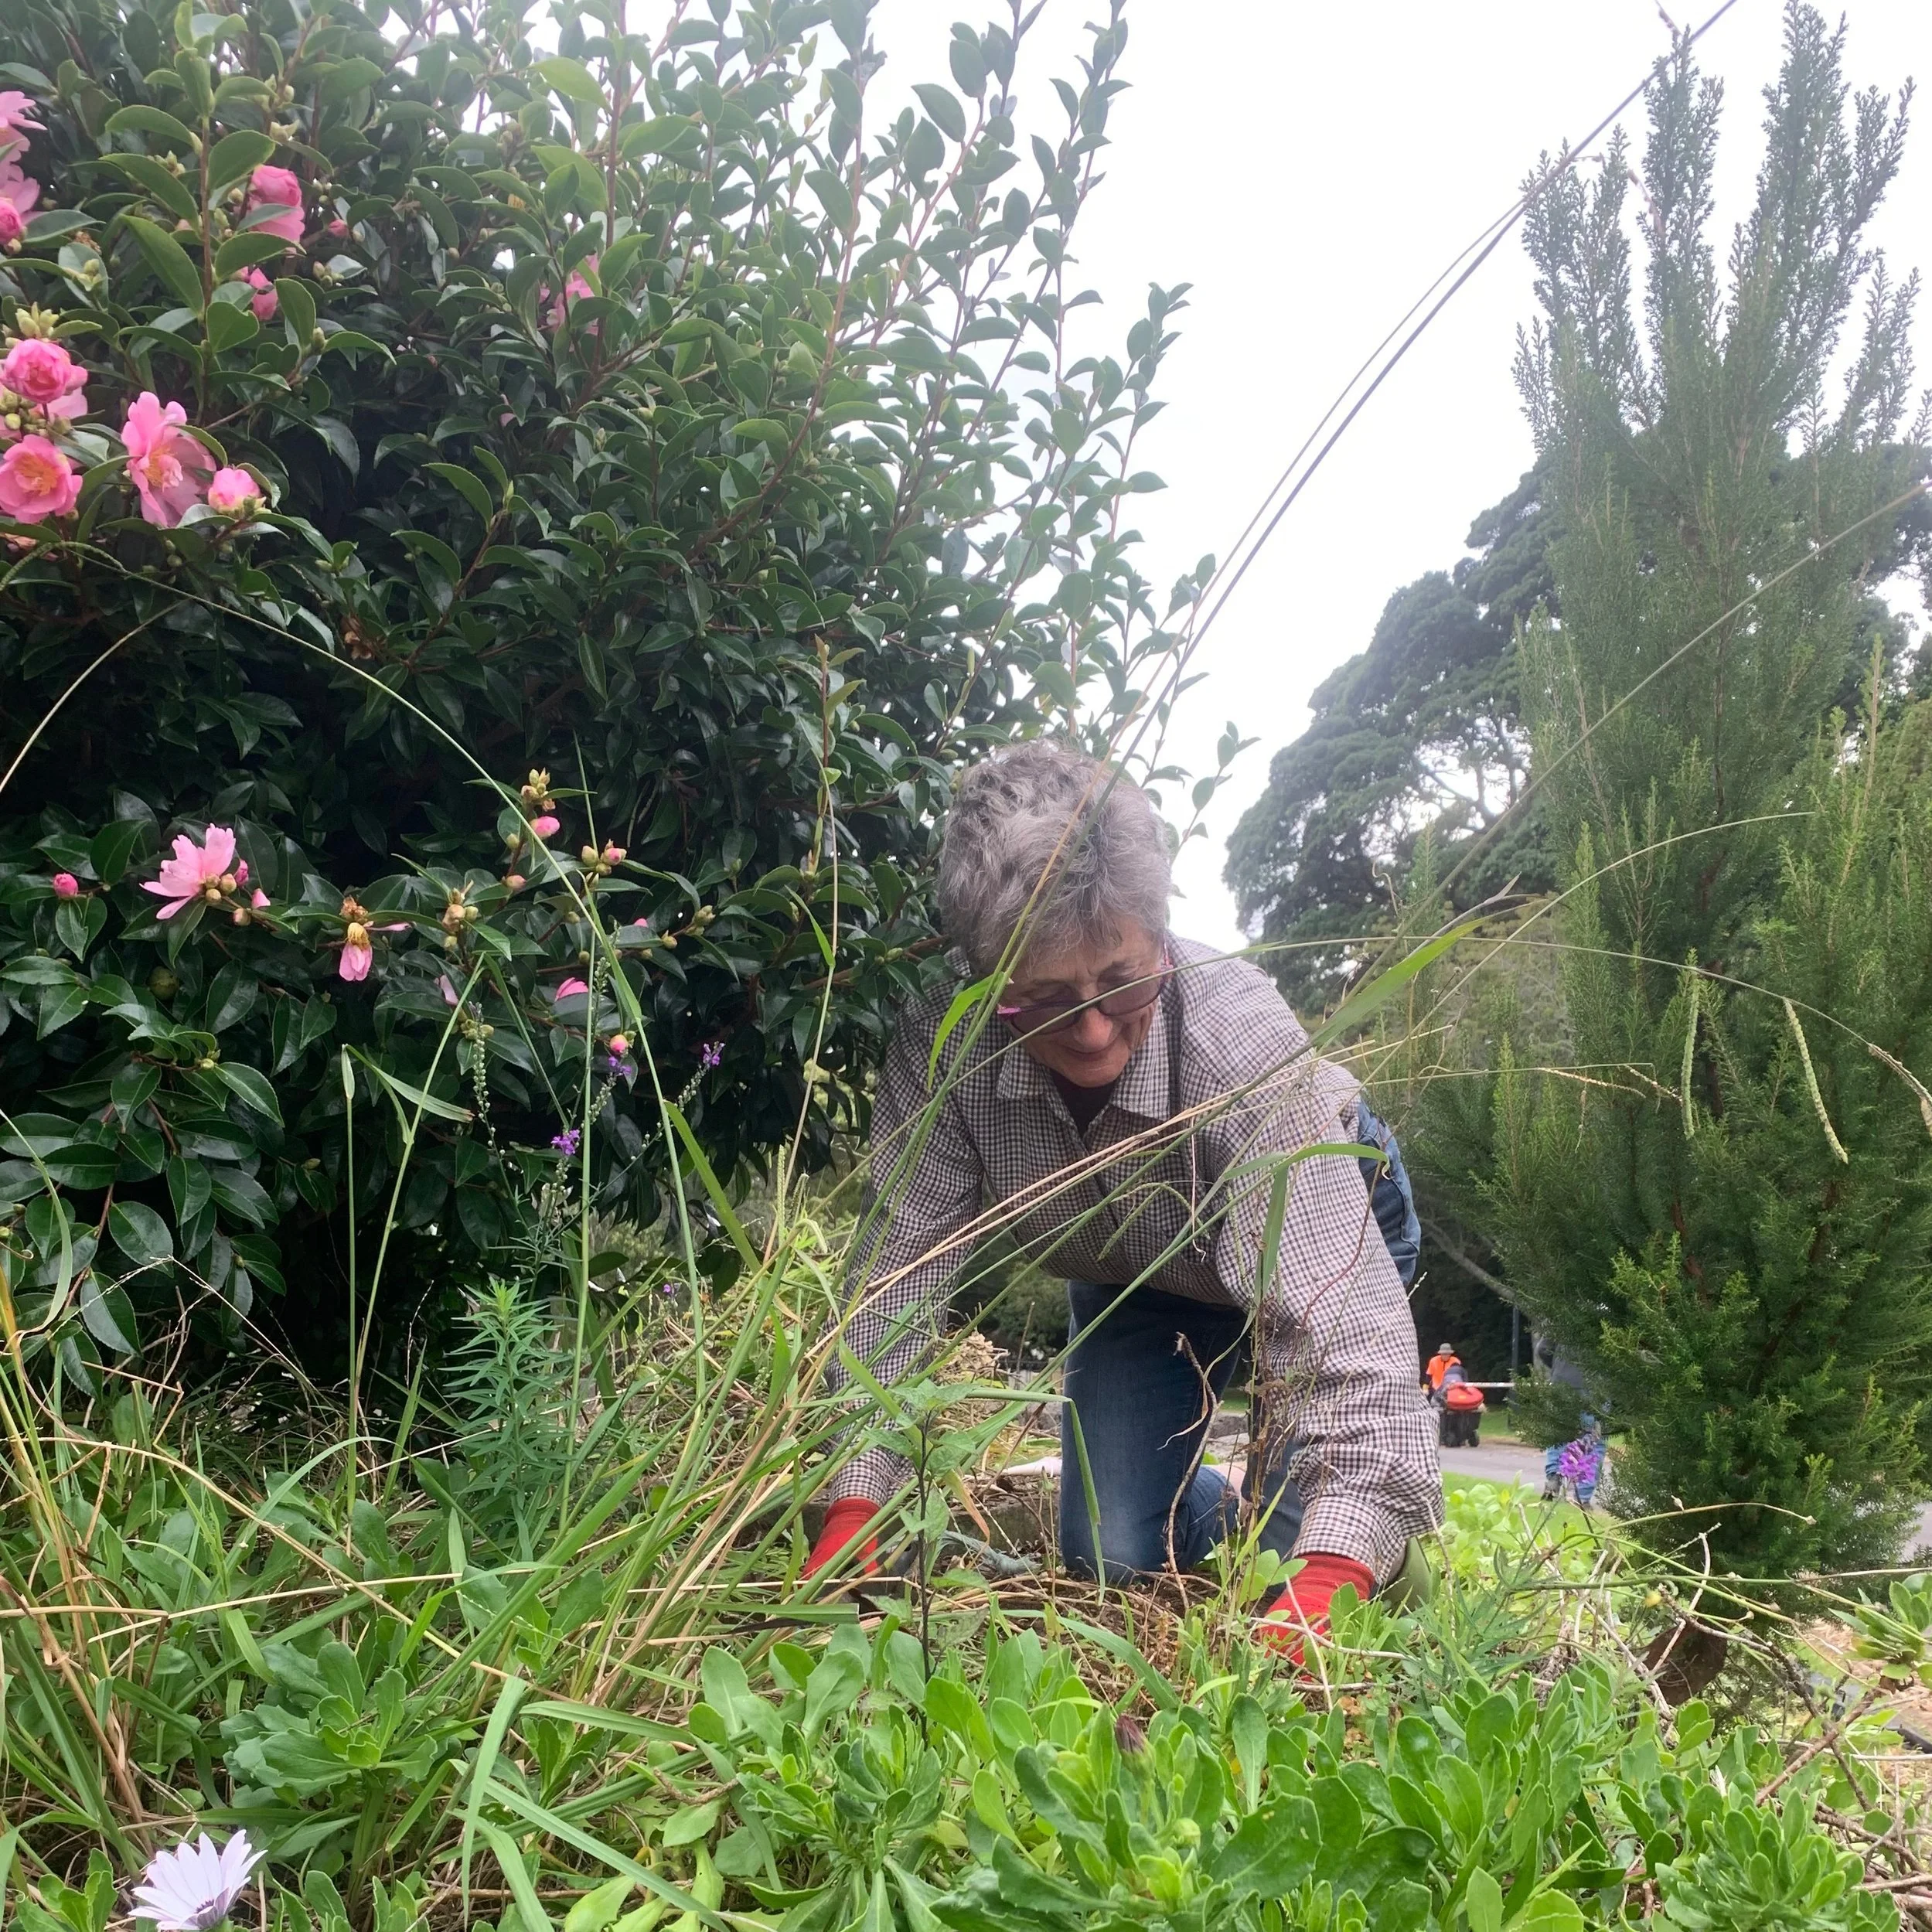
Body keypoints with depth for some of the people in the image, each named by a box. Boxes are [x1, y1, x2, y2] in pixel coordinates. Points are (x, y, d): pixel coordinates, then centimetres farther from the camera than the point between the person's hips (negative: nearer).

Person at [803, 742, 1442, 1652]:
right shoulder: (941, 1049, -32)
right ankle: (1239, 1511, 30)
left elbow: (1337, 1310, -46)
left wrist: (1331, 1569, -56)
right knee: (1108, 1555, -2)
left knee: (1299, 1556, -15)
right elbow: (899, 1265, -26)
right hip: (1131, 1280, 3)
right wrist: (853, 1508, -35)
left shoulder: (1240, 1040, -42)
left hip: (1316, 1224, -3)